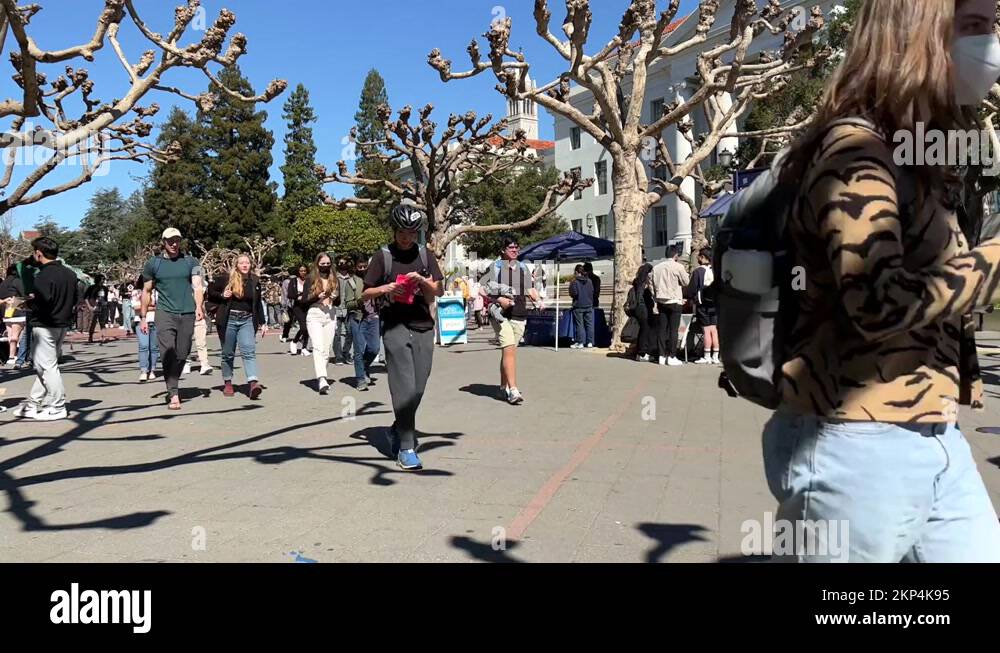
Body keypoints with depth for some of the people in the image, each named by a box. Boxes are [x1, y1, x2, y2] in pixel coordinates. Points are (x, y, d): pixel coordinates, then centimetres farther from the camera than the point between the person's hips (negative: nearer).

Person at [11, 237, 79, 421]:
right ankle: (34, 403, 23)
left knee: (47, 366, -1)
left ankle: (57, 407, 2)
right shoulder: (69, 273, 8)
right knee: (45, 365, 16)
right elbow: (76, 298, 12)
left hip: (44, 326, -9)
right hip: (62, 324, 9)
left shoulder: (44, 276, -17)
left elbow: (42, 301, -26)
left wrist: (29, 300, -7)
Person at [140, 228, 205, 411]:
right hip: (165, 313, -1)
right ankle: (174, 395, -12)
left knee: (182, 355, 7)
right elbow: (147, 291, 14)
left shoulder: (191, 262, 9)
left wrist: (199, 307, -19)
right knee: (168, 354, -11)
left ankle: (172, 387, 27)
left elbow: (197, 286, -2)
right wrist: (142, 317, 10)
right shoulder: (153, 264, 8)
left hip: (187, 314, 1)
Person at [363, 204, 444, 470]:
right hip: (395, 326, -4)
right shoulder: (383, 256, 3)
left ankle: (397, 430, 29)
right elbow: (365, 295, 3)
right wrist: (385, 289, -16)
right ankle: (406, 448, -4)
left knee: (418, 389, 5)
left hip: (423, 327, 4)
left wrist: (422, 280, -11)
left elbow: (439, 291, 9)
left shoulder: (425, 255, 12)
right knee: (404, 389, -10)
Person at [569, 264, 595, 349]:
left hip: (578, 306, -4)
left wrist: (570, 286, 4)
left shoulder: (574, 282, -11)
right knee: (589, 324, 8)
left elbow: (573, 293, -14)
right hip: (589, 305, 4)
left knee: (579, 325, 0)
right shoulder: (589, 281, 5)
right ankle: (590, 342, 10)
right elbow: (592, 292, 9)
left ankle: (580, 343, 0)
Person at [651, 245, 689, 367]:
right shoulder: (678, 267, -10)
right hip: (674, 301, -5)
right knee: (674, 330, -1)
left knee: (662, 329, 7)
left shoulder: (657, 267, 4)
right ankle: (671, 357, -2)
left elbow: (654, 284, 10)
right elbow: (687, 283, -3)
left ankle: (662, 356, 9)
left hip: (661, 301, 5)